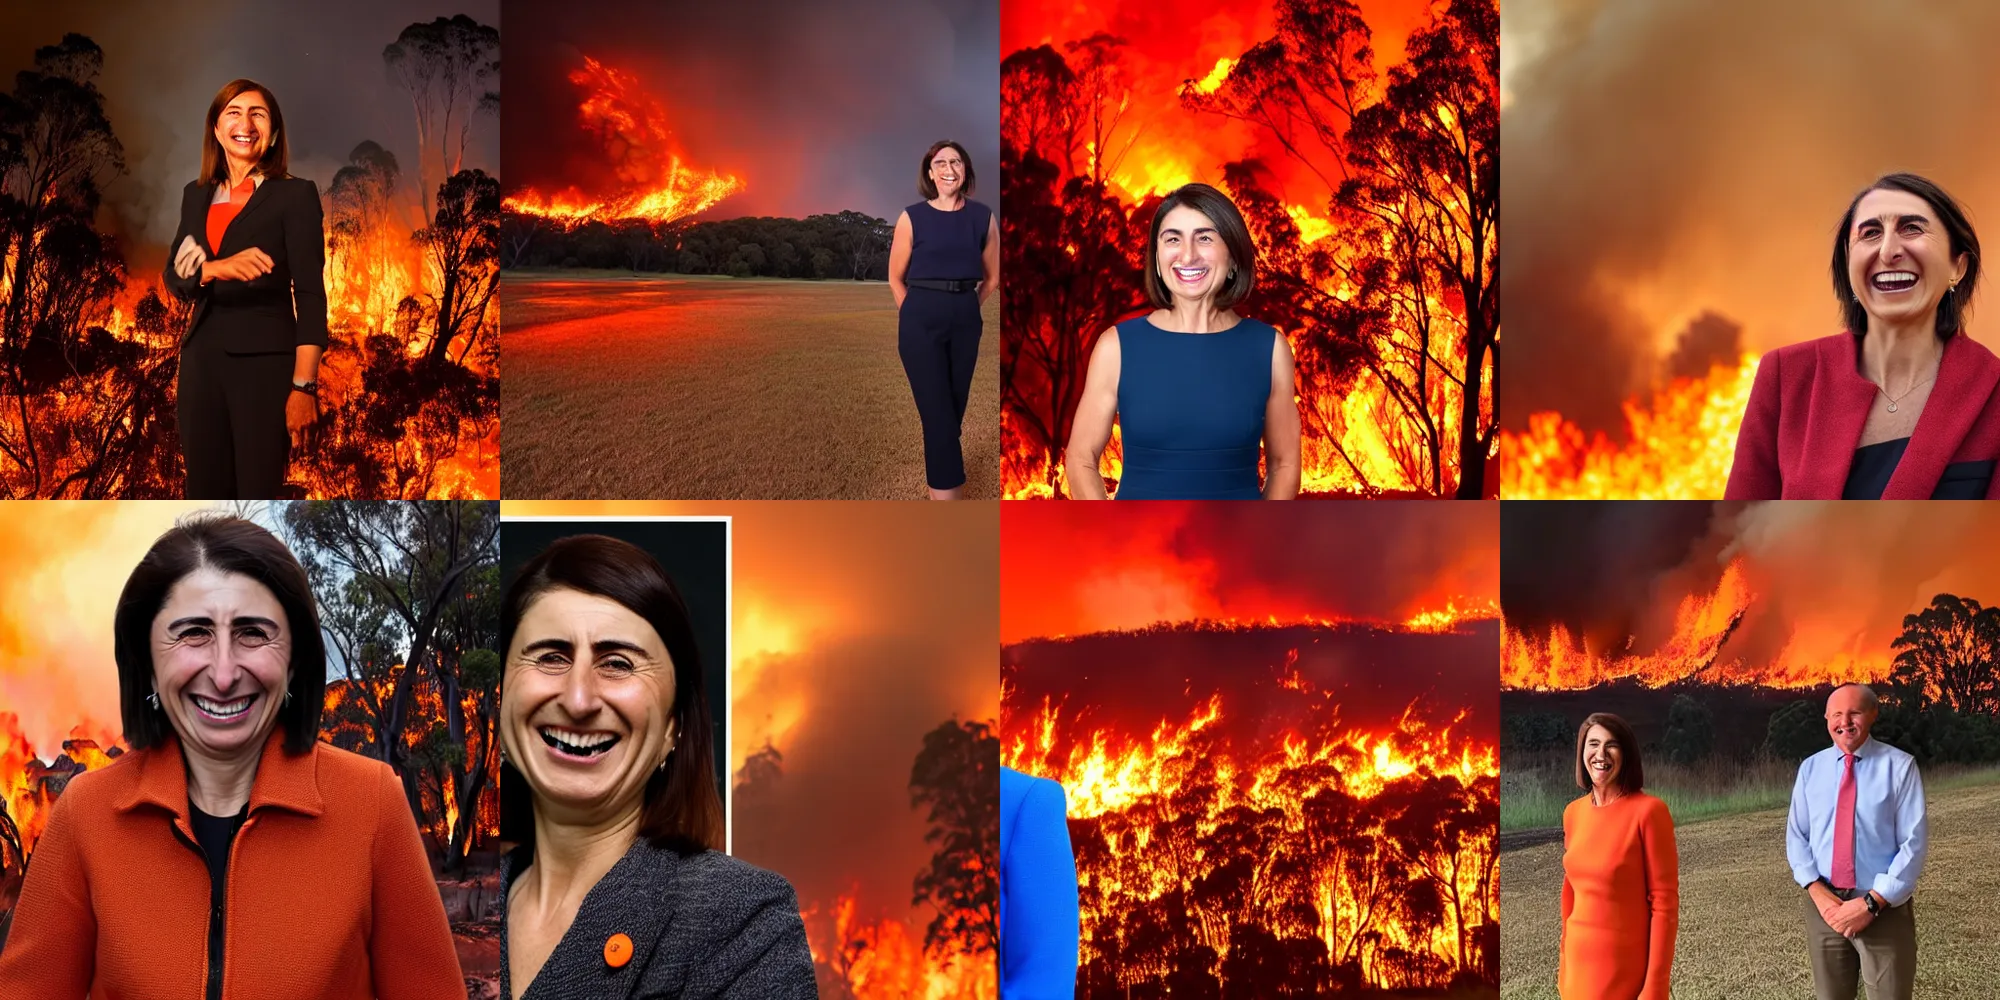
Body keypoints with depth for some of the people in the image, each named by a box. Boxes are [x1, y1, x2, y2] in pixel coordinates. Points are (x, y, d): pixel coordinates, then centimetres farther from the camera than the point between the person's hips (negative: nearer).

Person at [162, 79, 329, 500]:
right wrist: (216, 268, -20)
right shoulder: (197, 195, 15)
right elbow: (175, 275, 4)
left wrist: (304, 386, -16)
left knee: (257, 495, -6)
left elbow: (310, 294, -7)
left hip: (264, 361, -5)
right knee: (205, 495, 5)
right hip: (202, 359, 5)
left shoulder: (295, 194, -1)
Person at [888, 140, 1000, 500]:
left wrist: (963, 308, 12)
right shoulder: (912, 217, -3)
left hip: (965, 322, 3)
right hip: (921, 322, -3)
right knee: (938, 413, -8)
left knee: (955, 409, 9)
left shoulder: (983, 217, 3)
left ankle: (940, 480, 24)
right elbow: (896, 277, 6)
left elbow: (992, 277, 14)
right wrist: (918, 314, 6)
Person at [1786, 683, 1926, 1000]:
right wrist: (1817, 892, -10)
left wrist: (1872, 903, -16)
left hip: (1885, 908, -3)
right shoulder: (1811, 768, 5)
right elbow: (1797, 836, 6)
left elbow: (1914, 843, -10)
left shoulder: (1899, 766, -7)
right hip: (1824, 905, 3)